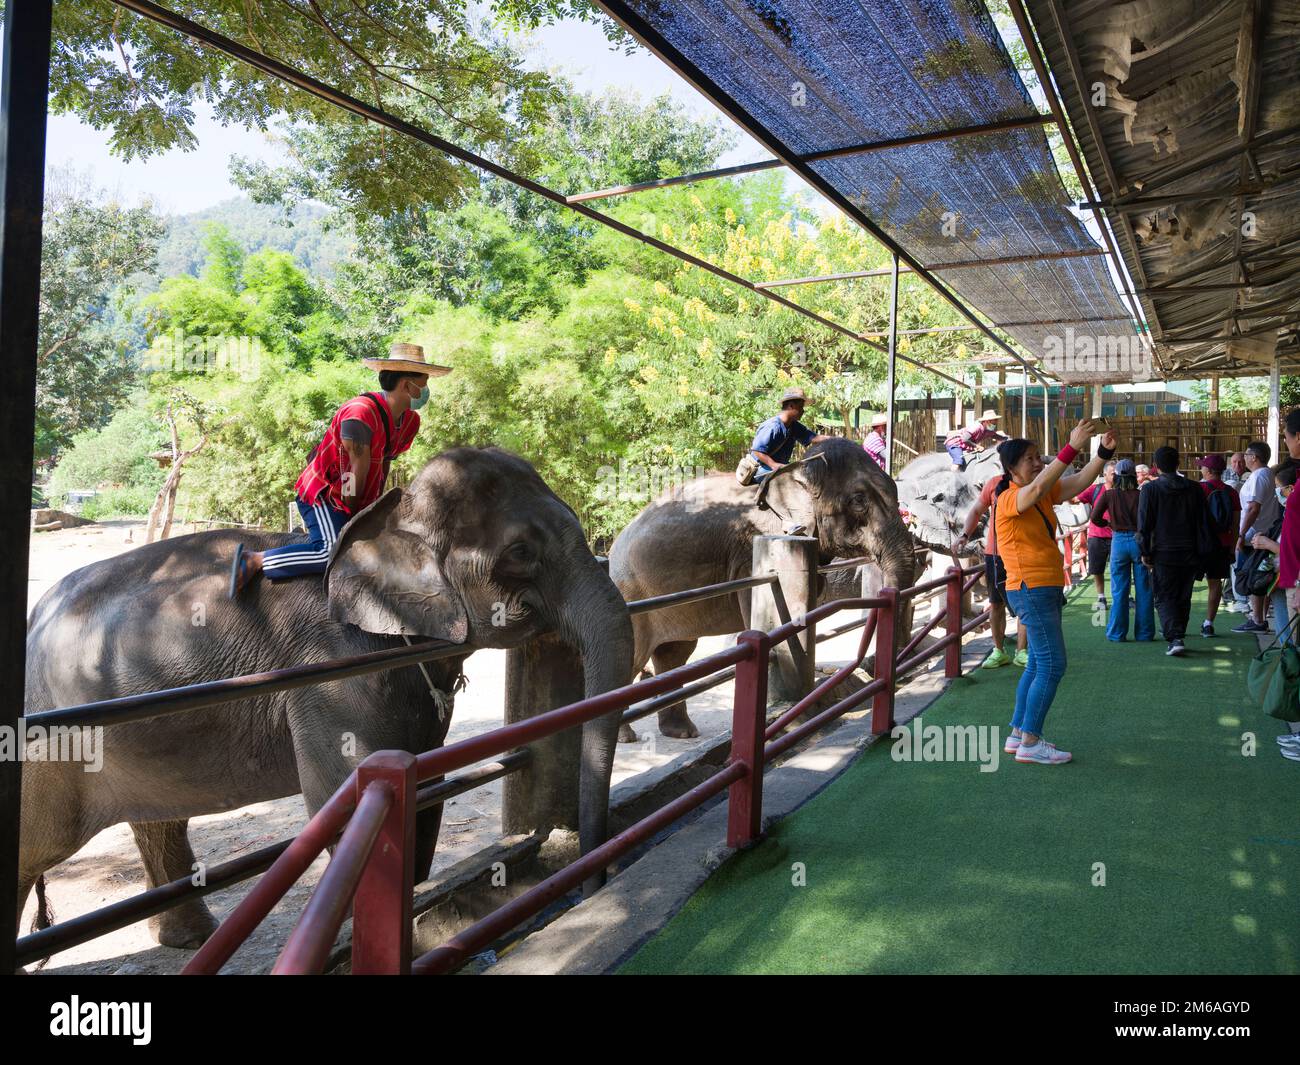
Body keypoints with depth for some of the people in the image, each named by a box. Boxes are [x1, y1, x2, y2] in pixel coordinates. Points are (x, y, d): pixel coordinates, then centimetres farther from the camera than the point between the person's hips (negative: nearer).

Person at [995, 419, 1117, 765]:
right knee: (1052, 666, -10)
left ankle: (1018, 734, 21)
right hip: (1031, 590, -10)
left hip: (1047, 590, 10)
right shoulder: (1009, 498, -14)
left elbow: (1079, 482, 3)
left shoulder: (1044, 496, 11)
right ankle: (1029, 743, -3)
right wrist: (1072, 447, -40)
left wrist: (1104, 452, -13)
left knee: (1039, 665, 14)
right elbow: (1038, 488, -34)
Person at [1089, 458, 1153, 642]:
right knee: (1143, 590, 8)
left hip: (1119, 541, 1)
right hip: (1139, 540, -1)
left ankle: (1117, 633, 9)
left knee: (1119, 591, 7)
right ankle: (1144, 633, 13)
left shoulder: (1108, 494, -2)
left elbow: (1095, 517, -6)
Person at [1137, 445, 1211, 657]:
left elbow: (1144, 524, -8)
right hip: (1190, 553, 4)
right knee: (1183, 598, 15)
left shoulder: (1150, 489, -6)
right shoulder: (1194, 489, 4)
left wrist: (1145, 552, -1)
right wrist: (1201, 551, 12)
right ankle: (1178, 636, 23)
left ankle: (1175, 639, -14)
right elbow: (1203, 523, 7)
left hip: (1163, 554, -3)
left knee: (1165, 598, 2)